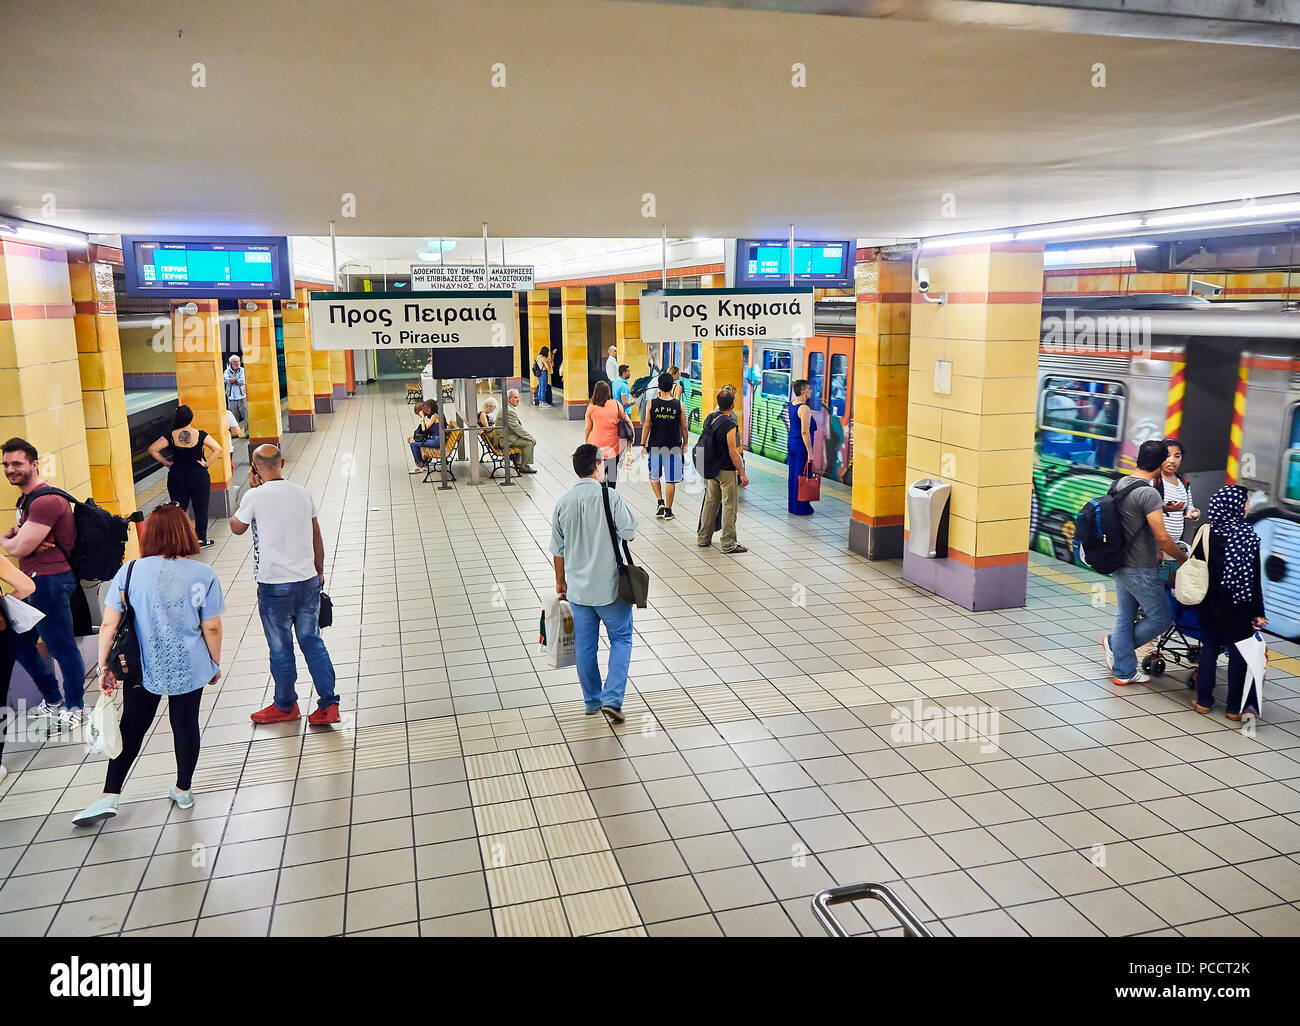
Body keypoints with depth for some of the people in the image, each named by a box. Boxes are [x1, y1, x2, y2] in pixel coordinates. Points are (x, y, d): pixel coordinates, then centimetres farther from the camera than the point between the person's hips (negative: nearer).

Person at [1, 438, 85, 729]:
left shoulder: (46, 500, -19)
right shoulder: (27, 498, 15)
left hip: (49, 581, -11)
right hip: (33, 581, 11)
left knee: (62, 647, 0)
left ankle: (74, 707, 15)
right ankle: (53, 699, 31)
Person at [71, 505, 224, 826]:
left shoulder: (130, 571, -10)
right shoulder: (203, 574, -12)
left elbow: (108, 625, -7)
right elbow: (212, 628, -8)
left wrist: (104, 668, 3)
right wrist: (216, 664, 7)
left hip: (143, 668, 0)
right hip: (190, 668, 0)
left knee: (132, 727, 17)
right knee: (185, 725, 15)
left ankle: (109, 796, 22)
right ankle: (183, 791, 30)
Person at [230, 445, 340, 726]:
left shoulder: (255, 496, -11)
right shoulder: (302, 493, 3)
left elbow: (236, 527, 8)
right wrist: (319, 571, 22)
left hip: (274, 586, -4)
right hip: (308, 581, 4)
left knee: (280, 648, 10)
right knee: (312, 641, 12)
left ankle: (285, 705, 26)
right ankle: (328, 704, 10)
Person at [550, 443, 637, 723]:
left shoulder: (563, 502, -2)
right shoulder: (610, 497, -15)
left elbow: (558, 549, 5)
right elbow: (629, 534, -10)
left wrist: (561, 581, 18)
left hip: (578, 587, 4)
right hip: (610, 586, -4)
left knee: (585, 646, 15)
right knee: (621, 639, 11)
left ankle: (592, 701, 27)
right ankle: (612, 699, 0)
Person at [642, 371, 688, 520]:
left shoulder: (652, 404, -6)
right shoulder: (679, 405, -5)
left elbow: (646, 425, -4)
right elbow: (684, 427, 0)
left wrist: (643, 444, 6)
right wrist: (685, 444, 13)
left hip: (655, 446, 0)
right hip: (673, 447, 0)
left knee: (654, 476, 20)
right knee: (670, 480, 6)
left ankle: (660, 501, 5)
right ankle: (668, 511, 10)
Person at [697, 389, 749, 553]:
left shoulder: (710, 418, 3)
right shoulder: (729, 424, -20)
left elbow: (704, 443, 12)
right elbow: (733, 452, -20)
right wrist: (742, 473, -14)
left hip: (711, 468, 8)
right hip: (726, 470, -8)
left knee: (710, 502, 17)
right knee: (729, 506, 0)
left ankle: (703, 538, 25)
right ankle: (728, 544, 4)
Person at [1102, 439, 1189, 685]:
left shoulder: (1119, 485, 5)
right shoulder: (1148, 493, -21)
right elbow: (1162, 537, -21)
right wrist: (1182, 558, -6)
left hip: (1121, 566, 9)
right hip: (1141, 571, -9)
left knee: (1125, 618, 14)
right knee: (1161, 617, 8)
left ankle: (1124, 671, 22)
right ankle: (1114, 643, 16)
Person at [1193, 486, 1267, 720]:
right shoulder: (1249, 537, -15)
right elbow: (1255, 579, -12)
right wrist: (1258, 612, -6)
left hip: (1210, 606, 3)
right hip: (1239, 608, -3)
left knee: (1209, 649, 14)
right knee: (1238, 653, 8)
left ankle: (1204, 701, 20)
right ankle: (1235, 707, 15)